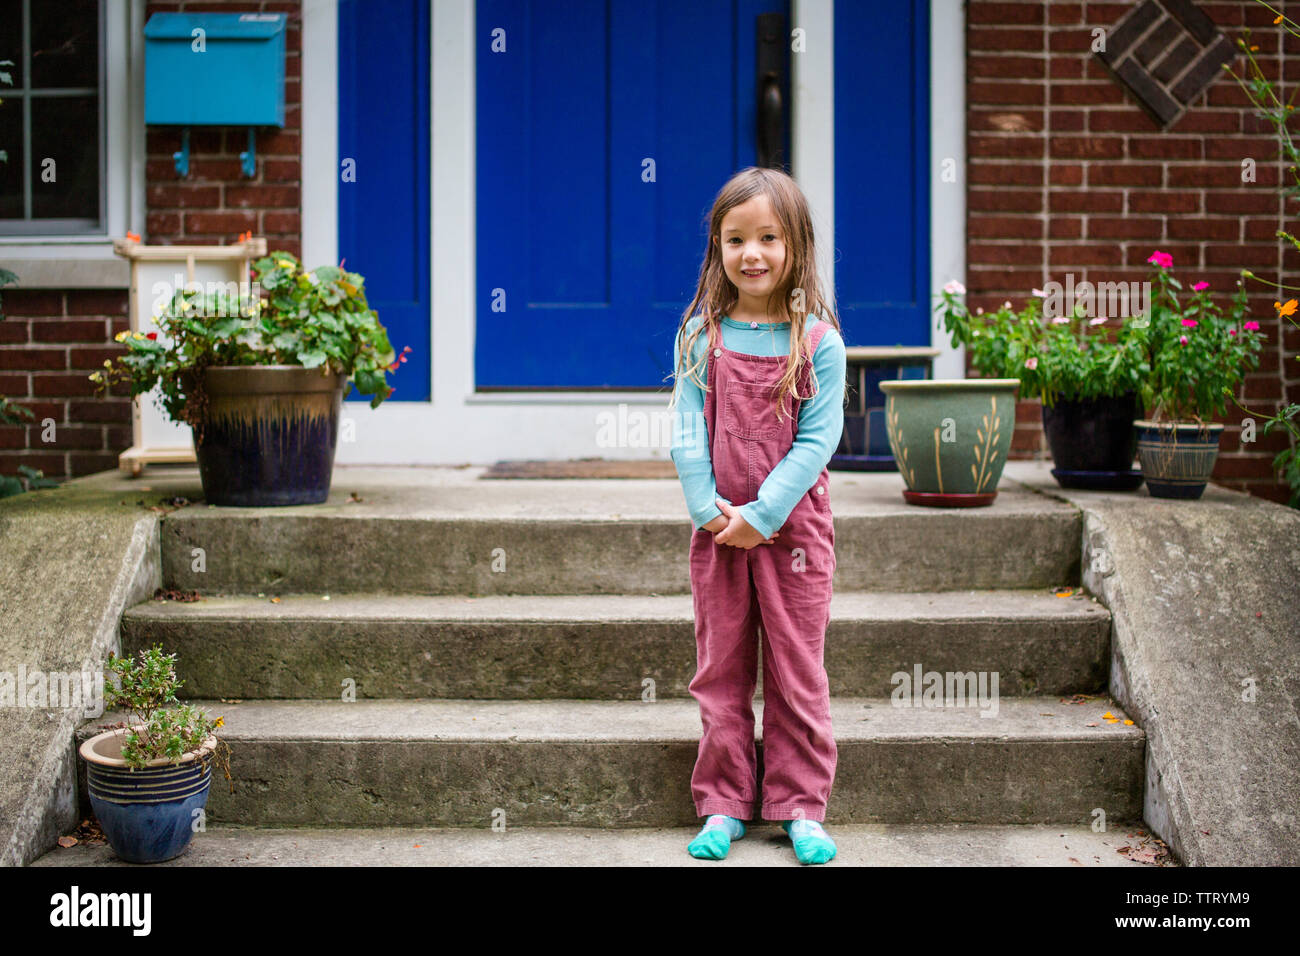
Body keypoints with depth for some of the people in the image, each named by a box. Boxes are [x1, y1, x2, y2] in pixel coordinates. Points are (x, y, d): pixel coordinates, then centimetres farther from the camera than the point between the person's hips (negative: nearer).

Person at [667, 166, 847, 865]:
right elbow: (687, 433, -2)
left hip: (793, 524, -2)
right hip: (716, 530, 2)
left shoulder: (817, 341, -7)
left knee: (797, 669, 6)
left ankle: (801, 807, 18)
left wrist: (760, 514, -15)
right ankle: (723, 805, 20)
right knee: (721, 669, 9)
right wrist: (709, 510, -13)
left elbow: (817, 438, -10)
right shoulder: (700, 335, 0)